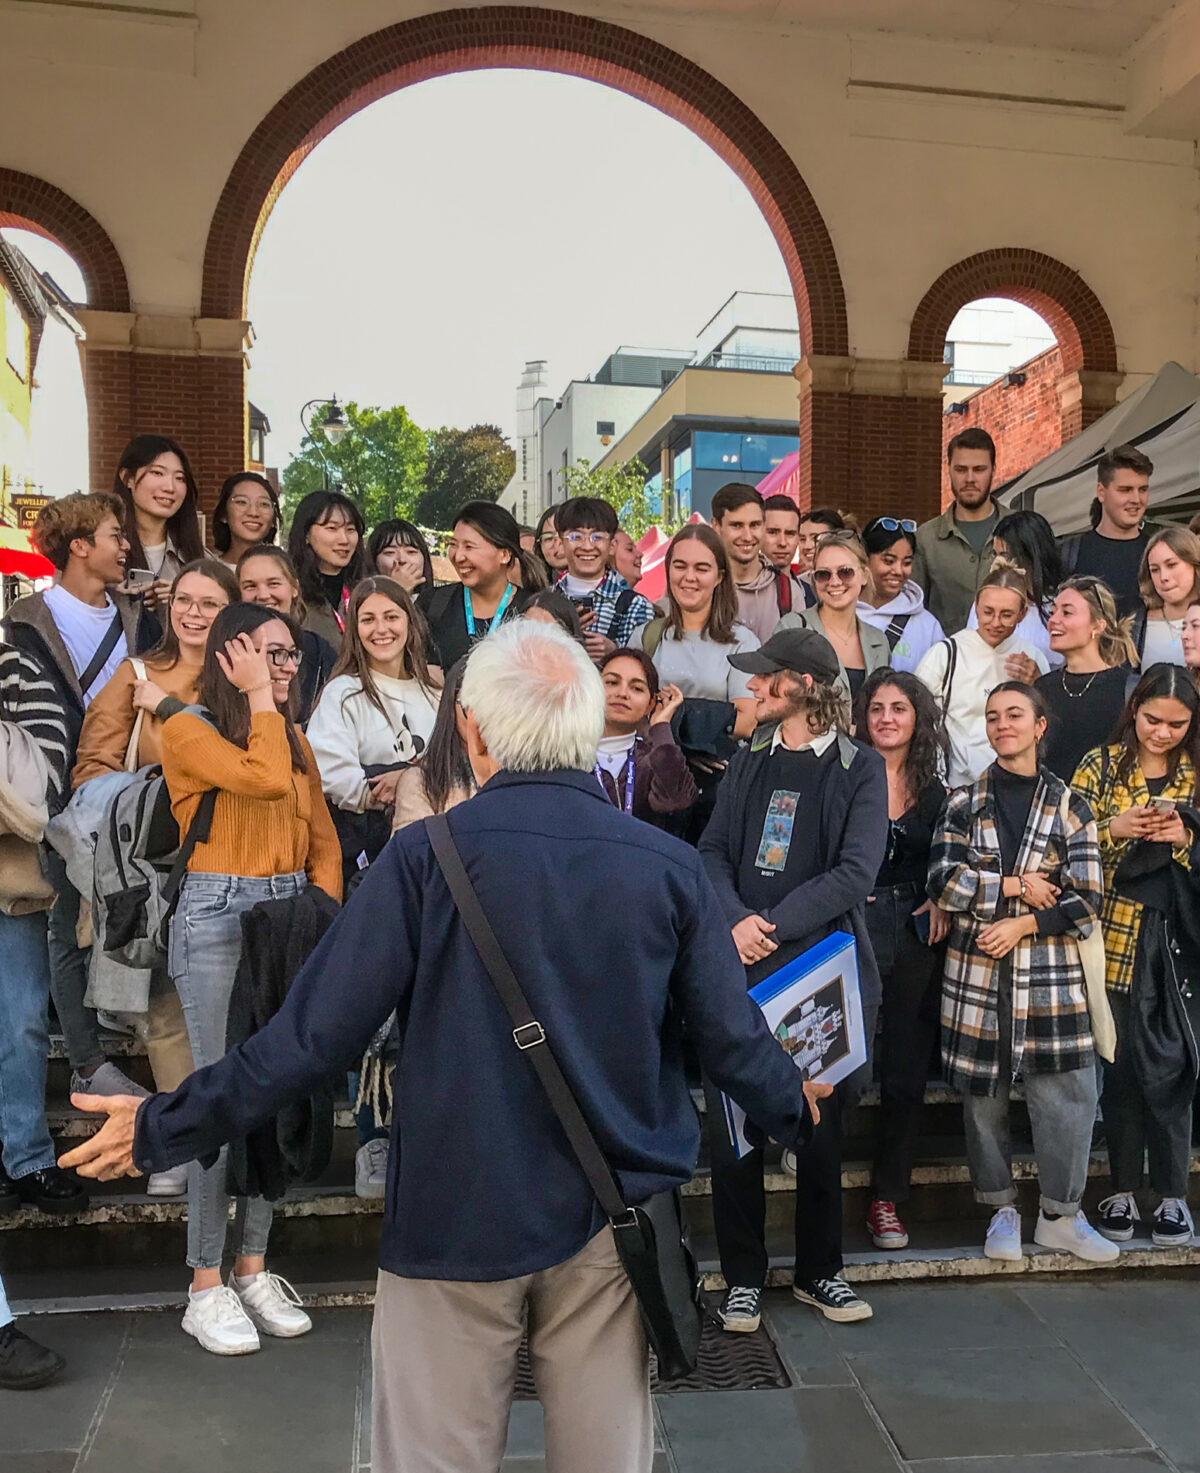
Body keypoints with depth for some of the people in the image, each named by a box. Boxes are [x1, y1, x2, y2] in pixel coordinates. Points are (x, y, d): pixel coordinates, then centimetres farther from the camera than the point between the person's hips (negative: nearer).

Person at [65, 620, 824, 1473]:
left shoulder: (425, 859, -14)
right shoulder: (671, 867, -7)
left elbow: (315, 1034, -14)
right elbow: (731, 1039, -1)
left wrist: (163, 1128, 0)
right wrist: (795, 1112, 21)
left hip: (456, 1220, -2)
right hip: (610, 1217, 2)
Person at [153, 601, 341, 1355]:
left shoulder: (296, 739, 15)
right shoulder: (190, 729, -3)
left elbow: (324, 841, 13)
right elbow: (265, 779, -21)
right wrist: (258, 699, -8)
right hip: (219, 917, -6)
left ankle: (254, 1270, 19)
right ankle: (207, 1287, 6)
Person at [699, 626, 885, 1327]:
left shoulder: (860, 767, 0)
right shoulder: (749, 762, 12)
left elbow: (855, 873, -10)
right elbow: (713, 853, 5)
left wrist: (773, 925, -15)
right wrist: (737, 919, -14)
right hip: (739, 972, 3)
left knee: (820, 1128, 10)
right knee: (733, 1130, 4)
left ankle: (820, 1271, 28)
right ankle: (743, 1276, 20)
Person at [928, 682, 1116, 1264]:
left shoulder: (1069, 805, 6)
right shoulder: (964, 802, 7)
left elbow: (1087, 898, 0)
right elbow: (943, 882, -3)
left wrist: (1024, 924, -10)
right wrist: (1015, 886, -9)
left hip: (1050, 972, 0)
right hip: (976, 969, 0)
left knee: (1066, 1093, -1)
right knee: (983, 1092, 6)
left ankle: (1061, 1215, 18)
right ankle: (1001, 1209, 24)